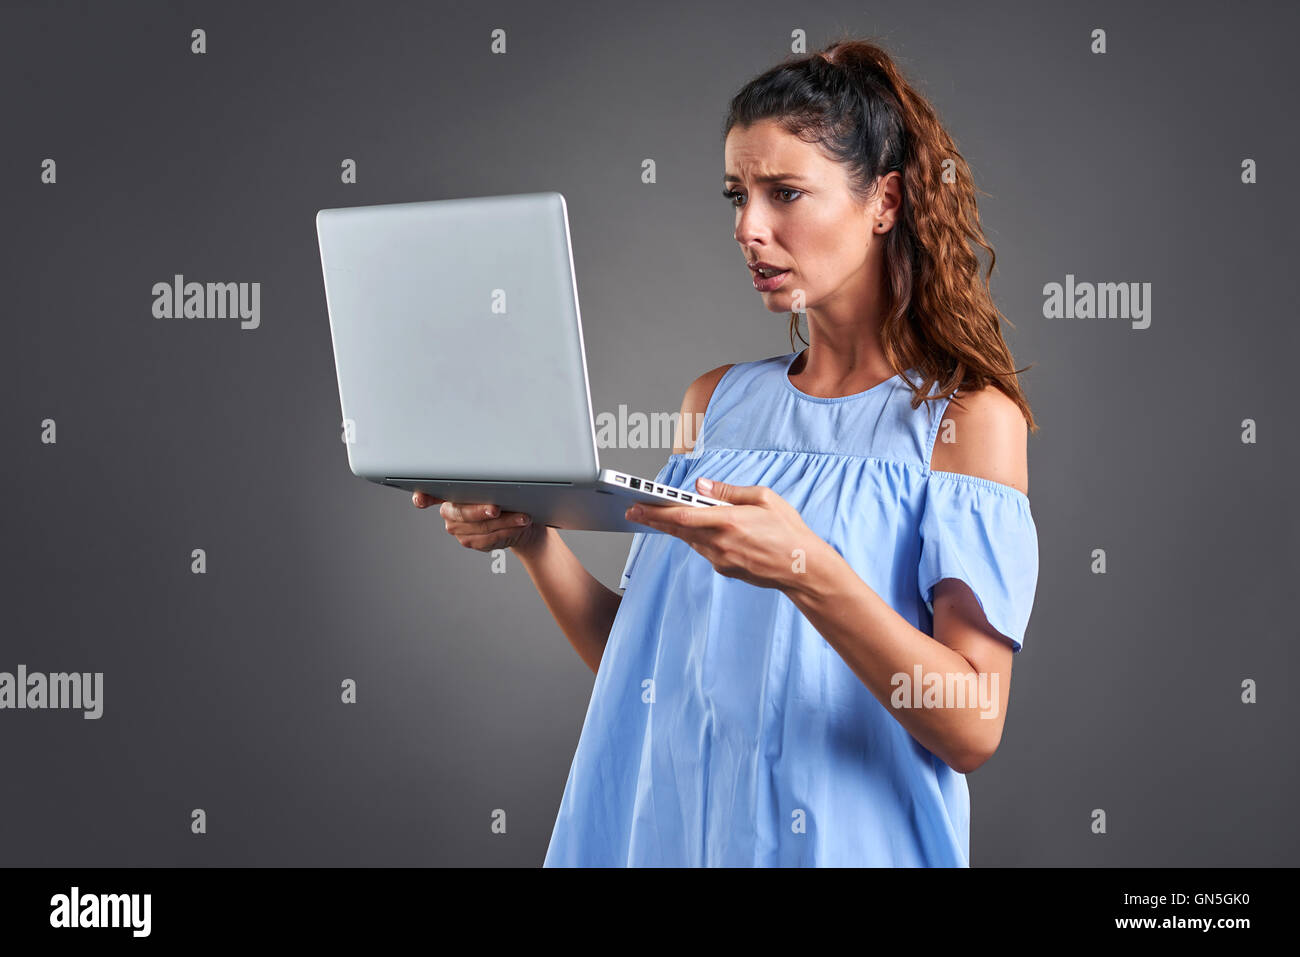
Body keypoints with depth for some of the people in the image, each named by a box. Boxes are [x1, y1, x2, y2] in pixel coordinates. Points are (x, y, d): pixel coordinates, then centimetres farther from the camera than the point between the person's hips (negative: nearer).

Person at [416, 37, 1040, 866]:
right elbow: (637, 656, 6)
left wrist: (806, 572, -30)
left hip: (835, 838, -4)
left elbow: (972, 728, -18)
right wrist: (535, 540, -8)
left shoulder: (969, 416, -9)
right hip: (665, 827, 4)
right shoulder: (716, 402, 6)